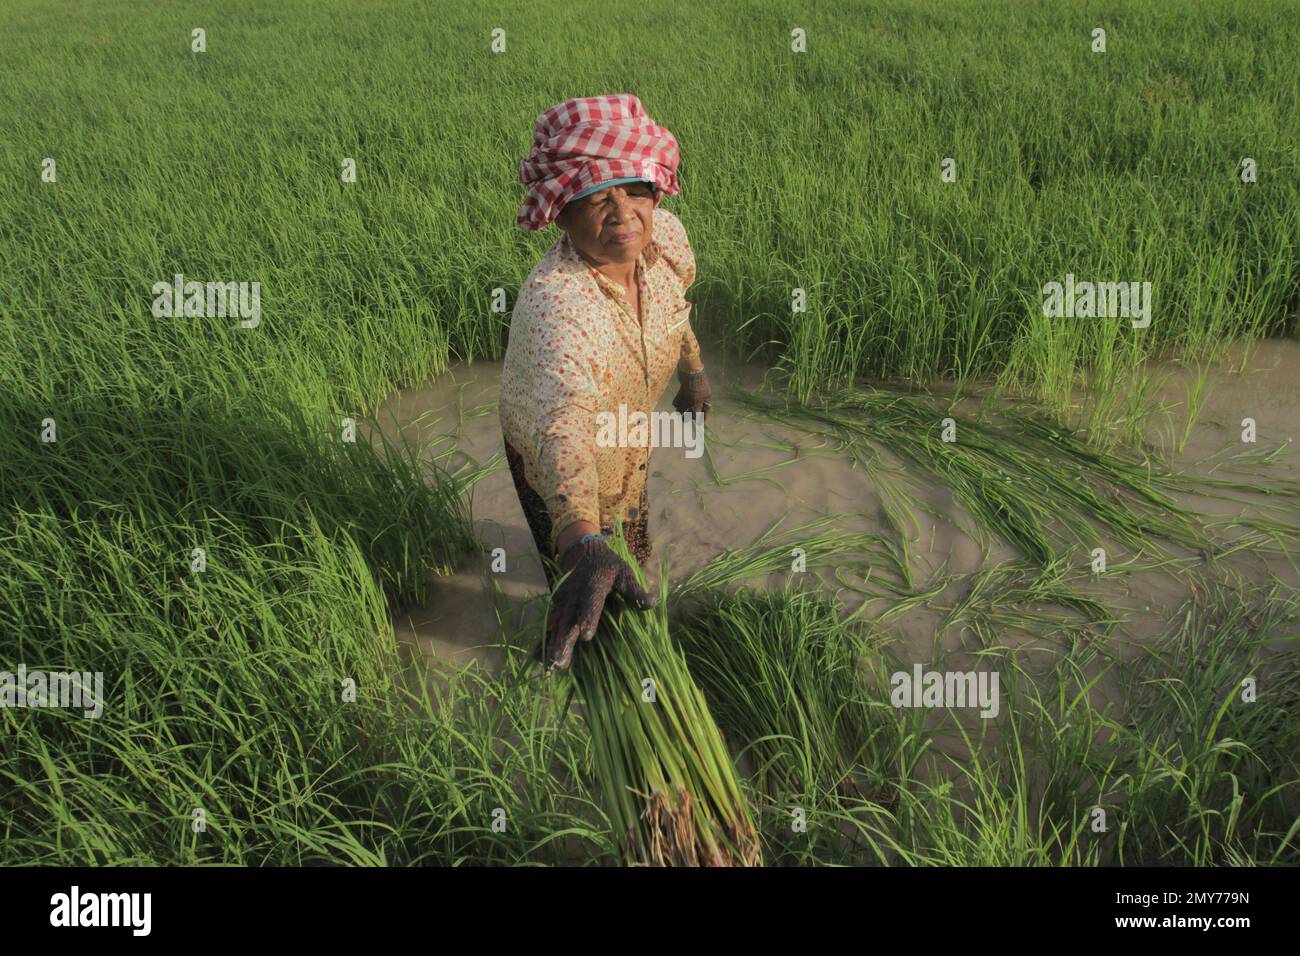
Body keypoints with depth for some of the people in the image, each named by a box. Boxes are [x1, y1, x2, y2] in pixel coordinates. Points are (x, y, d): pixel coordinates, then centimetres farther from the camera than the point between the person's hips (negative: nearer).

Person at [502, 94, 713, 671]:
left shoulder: (665, 235, -24)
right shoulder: (555, 302, -46)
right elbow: (562, 424, -61)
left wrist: (693, 369, 17)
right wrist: (584, 549, -75)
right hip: (551, 458, -6)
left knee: (632, 554, 32)